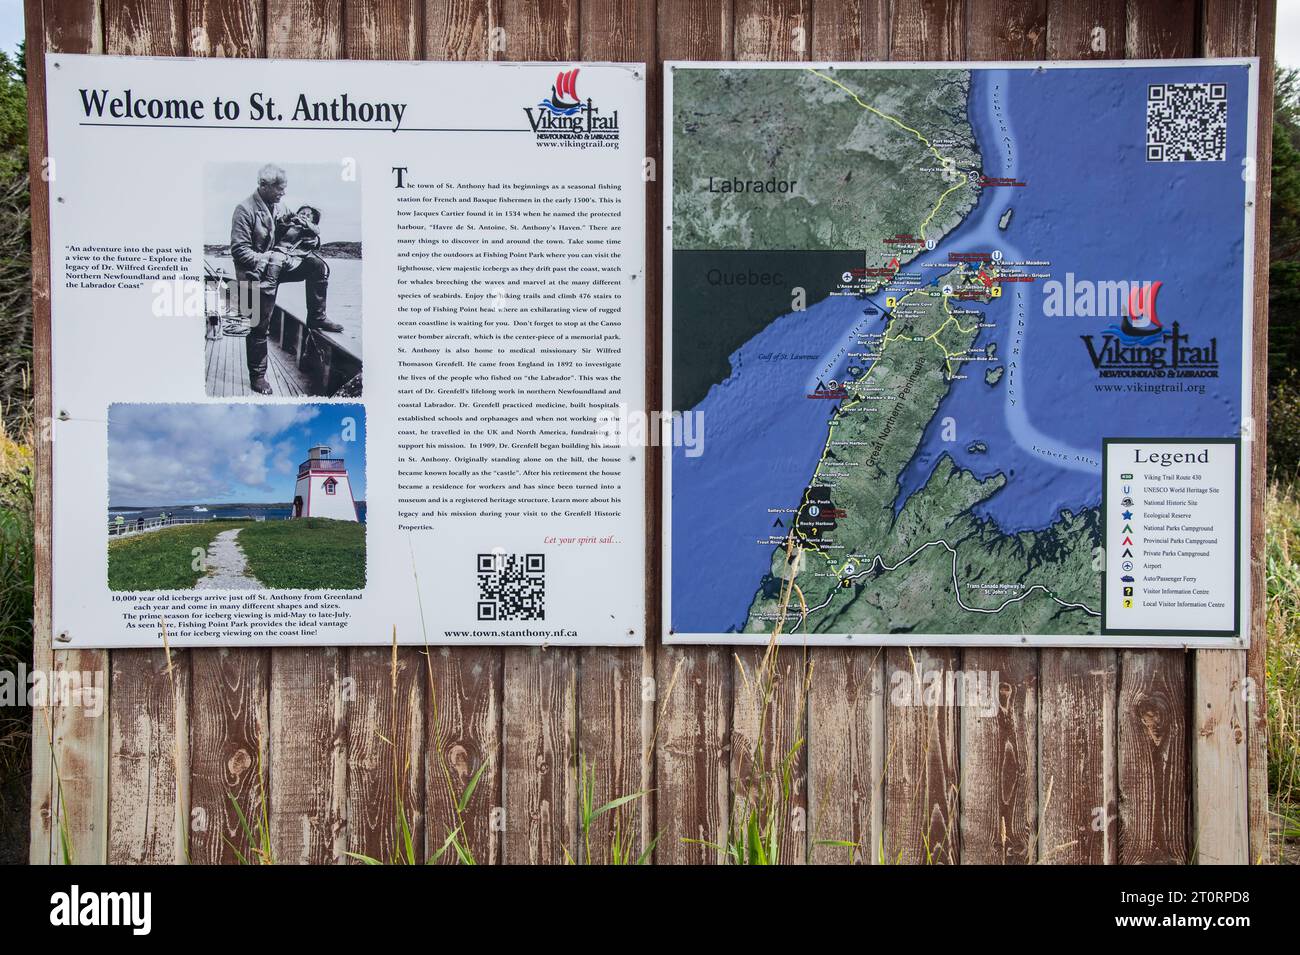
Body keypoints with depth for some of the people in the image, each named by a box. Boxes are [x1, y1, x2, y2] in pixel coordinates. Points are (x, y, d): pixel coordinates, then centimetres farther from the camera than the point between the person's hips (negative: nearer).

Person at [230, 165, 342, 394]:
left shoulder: (278, 207, 7)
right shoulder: (245, 210, -16)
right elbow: (238, 250, -20)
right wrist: (265, 259, -27)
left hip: (278, 265, 7)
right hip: (258, 275, -7)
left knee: (318, 266, -10)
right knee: (259, 328, 0)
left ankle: (316, 318, 1)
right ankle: (257, 376, 14)